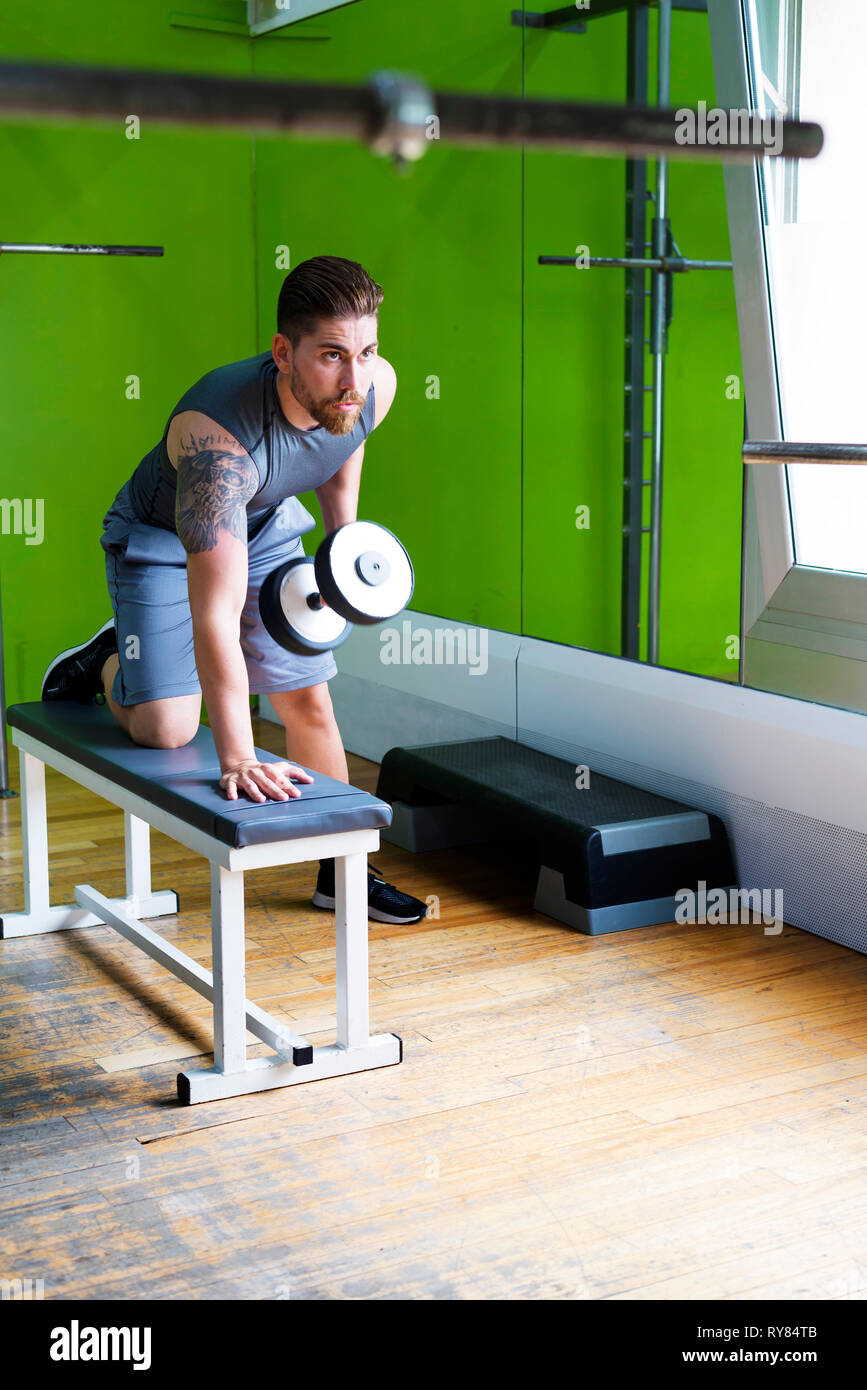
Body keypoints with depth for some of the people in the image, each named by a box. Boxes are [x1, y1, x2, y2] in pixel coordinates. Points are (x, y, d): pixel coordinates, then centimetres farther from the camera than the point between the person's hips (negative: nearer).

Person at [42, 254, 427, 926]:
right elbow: (215, 612, -45)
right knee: (164, 728, -14)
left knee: (310, 698, 3)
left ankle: (340, 870, 20)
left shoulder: (376, 386, -25)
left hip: (266, 526, 5)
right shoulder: (216, 435, -43)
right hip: (162, 538, -5)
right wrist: (238, 758, -47)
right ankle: (103, 666, 20)